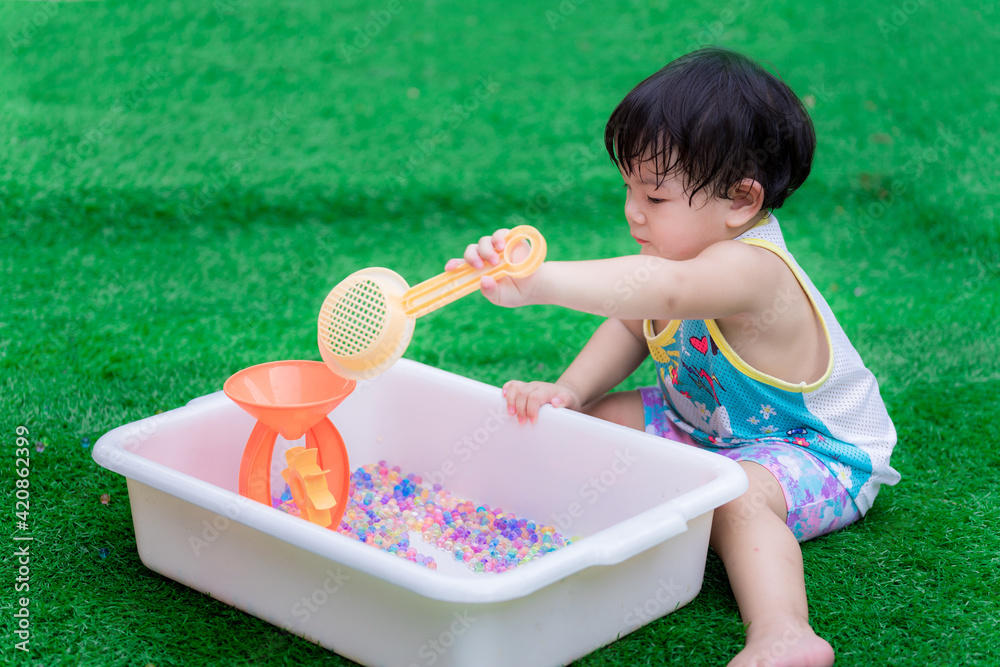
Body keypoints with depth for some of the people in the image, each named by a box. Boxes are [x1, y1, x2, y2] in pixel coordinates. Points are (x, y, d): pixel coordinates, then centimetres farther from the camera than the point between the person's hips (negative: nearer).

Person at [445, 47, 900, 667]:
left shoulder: (749, 267, -36)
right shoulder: (685, 245, -6)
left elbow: (656, 291, -55)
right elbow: (632, 325, 5)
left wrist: (538, 282, -69)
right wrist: (570, 390, -13)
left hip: (819, 450, -9)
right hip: (707, 422, 9)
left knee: (735, 495, -38)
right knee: (597, 415, 1)